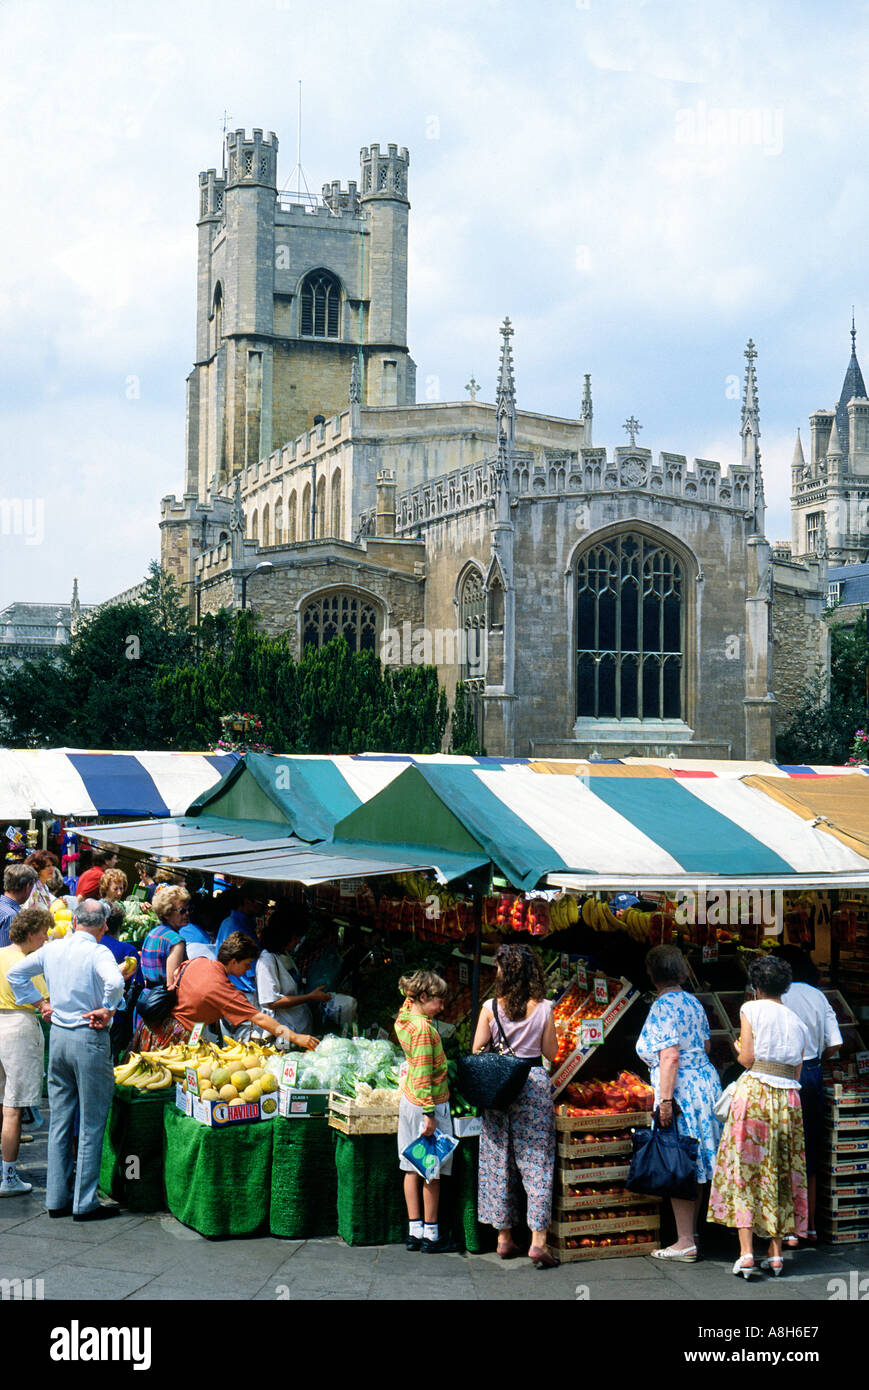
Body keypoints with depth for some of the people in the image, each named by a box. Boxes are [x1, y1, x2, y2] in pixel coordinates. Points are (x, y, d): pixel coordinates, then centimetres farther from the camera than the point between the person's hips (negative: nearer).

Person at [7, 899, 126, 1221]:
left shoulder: (52, 949, 6)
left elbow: (15, 973, 15)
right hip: (89, 1040, -6)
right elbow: (115, 981, -33)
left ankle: (56, 1199, 19)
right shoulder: (98, 952, -14)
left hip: (58, 1035, 6)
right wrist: (107, 1010, -16)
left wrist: (40, 1002, 14)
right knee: (91, 1125, 2)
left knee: (59, 1122, 14)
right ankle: (85, 1204, 5)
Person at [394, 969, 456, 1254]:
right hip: (430, 1103, -9)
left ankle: (414, 1231, 15)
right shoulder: (423, 1028, -20)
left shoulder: (405, 1019, 5)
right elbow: (423, 1075, -22)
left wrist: (409, 993, 14)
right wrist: (429, 1113, -21)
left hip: (408, 1101, 9)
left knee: (413, 1168, 11)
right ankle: (431, 1236, 6)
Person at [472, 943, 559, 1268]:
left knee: (499, 1162, 10)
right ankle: (538, 1241, -5)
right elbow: (550, 1052, 4)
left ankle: (504, 1238, 16)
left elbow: (476, 1051, -1)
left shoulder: (491, 1007, -5)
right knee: (536, 1162, 2)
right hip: (534, 1084, -1)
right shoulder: (543, 1008, -4)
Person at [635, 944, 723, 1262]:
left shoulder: (663, 1007, -14)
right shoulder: (693, 1003, 11)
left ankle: (685, 1242, -1)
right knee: (696, 1163, 15)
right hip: (706, 1081, 9)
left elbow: (670, 1056, -21)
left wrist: (665, 1100, -21)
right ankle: (692, 1231, 24)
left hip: (680, 1091, -9)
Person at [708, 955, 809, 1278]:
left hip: (754, 1091, -4)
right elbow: (797, 1072, 10)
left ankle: (746, 1252, -10)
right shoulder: (797, 1022, 14)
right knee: (781, 1174, 11)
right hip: (788, 1098, 4)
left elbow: (747, 1059, -6)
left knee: (744, 1171, -1)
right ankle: (776, 1254, 11)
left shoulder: (751, 1009, 0)